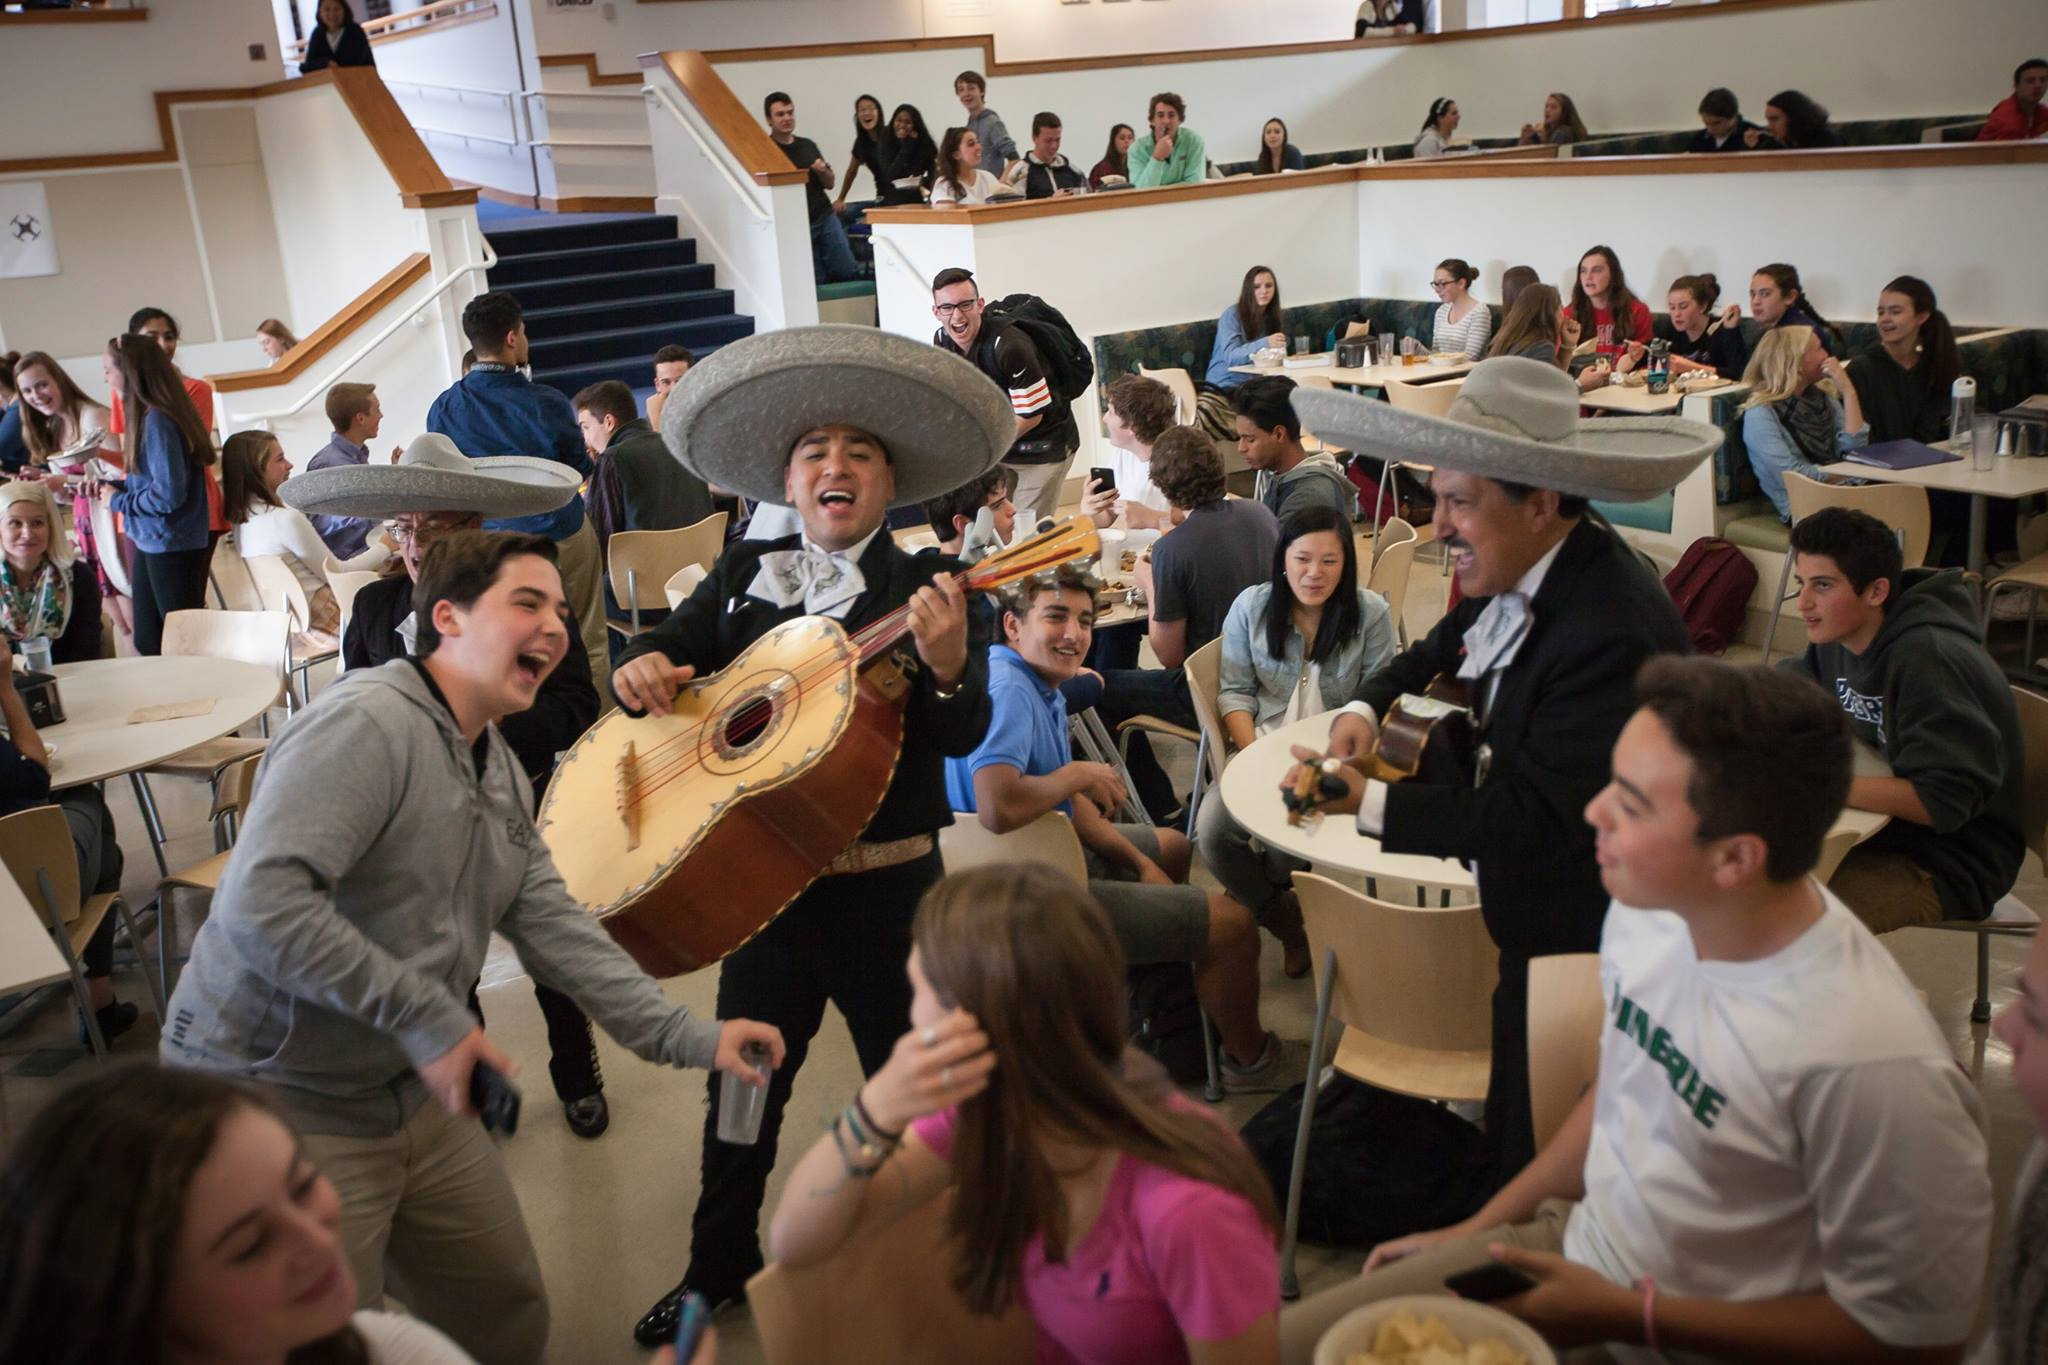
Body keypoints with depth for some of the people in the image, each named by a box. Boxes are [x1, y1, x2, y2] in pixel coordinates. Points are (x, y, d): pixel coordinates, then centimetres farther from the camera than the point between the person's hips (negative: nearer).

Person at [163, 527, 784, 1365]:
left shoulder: (502, 773, 8)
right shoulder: (367, 722, -21)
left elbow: (557, 932, 7)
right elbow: (259, 904, -31)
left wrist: (688, 1038, 0)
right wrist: (427, 1018, -26)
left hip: (411, 1095, 9)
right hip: (278, 1103, -8)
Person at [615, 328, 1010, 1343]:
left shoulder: (924, 587, -7)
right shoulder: (742, 575, 6)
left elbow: (962, 736, -16)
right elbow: (664, 654, 13)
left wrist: (947, 664, -36)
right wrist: (639, 668, -10)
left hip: (886, 888, -4)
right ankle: (720, 1269, 42)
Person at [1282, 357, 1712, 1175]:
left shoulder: (1615, 631, -31)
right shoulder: (1521, 577, -1)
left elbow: (1537, 818, -31)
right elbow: (1440, 653, 20)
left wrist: (1370, 800, -33)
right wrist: (1368, 708, 2)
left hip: (1578, 939, -9)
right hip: (1536, 912, 9)